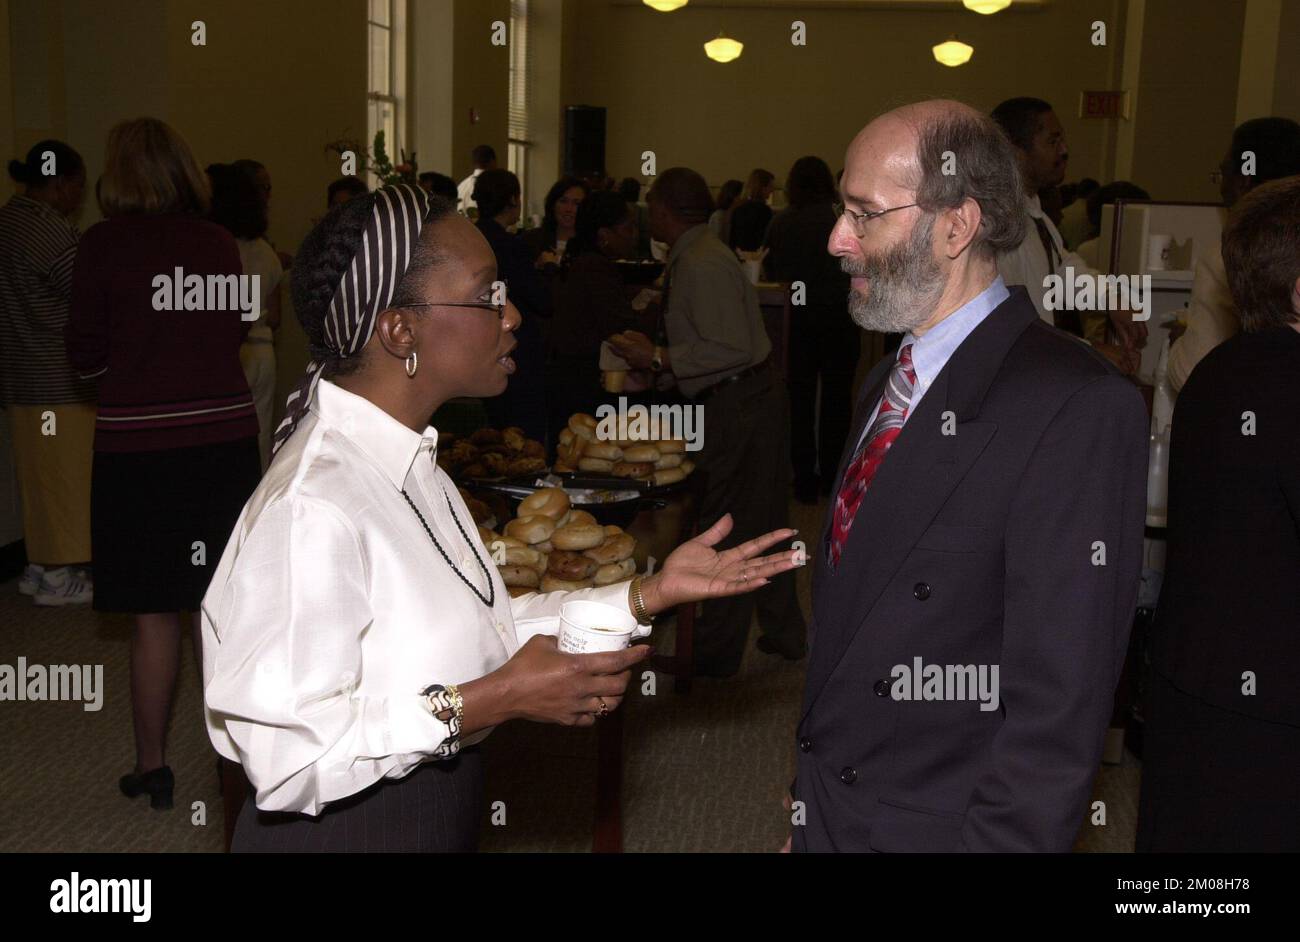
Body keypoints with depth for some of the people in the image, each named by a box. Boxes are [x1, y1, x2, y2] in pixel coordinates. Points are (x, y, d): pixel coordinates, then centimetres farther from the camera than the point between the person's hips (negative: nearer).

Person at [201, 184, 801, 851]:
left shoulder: (405, 460, 3)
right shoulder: (310, 507, -28)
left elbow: (481, 632, 2)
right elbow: (285, 756, -28)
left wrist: (651, 592, -2)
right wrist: (491, 702, -25)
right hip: (341, 827, -9)